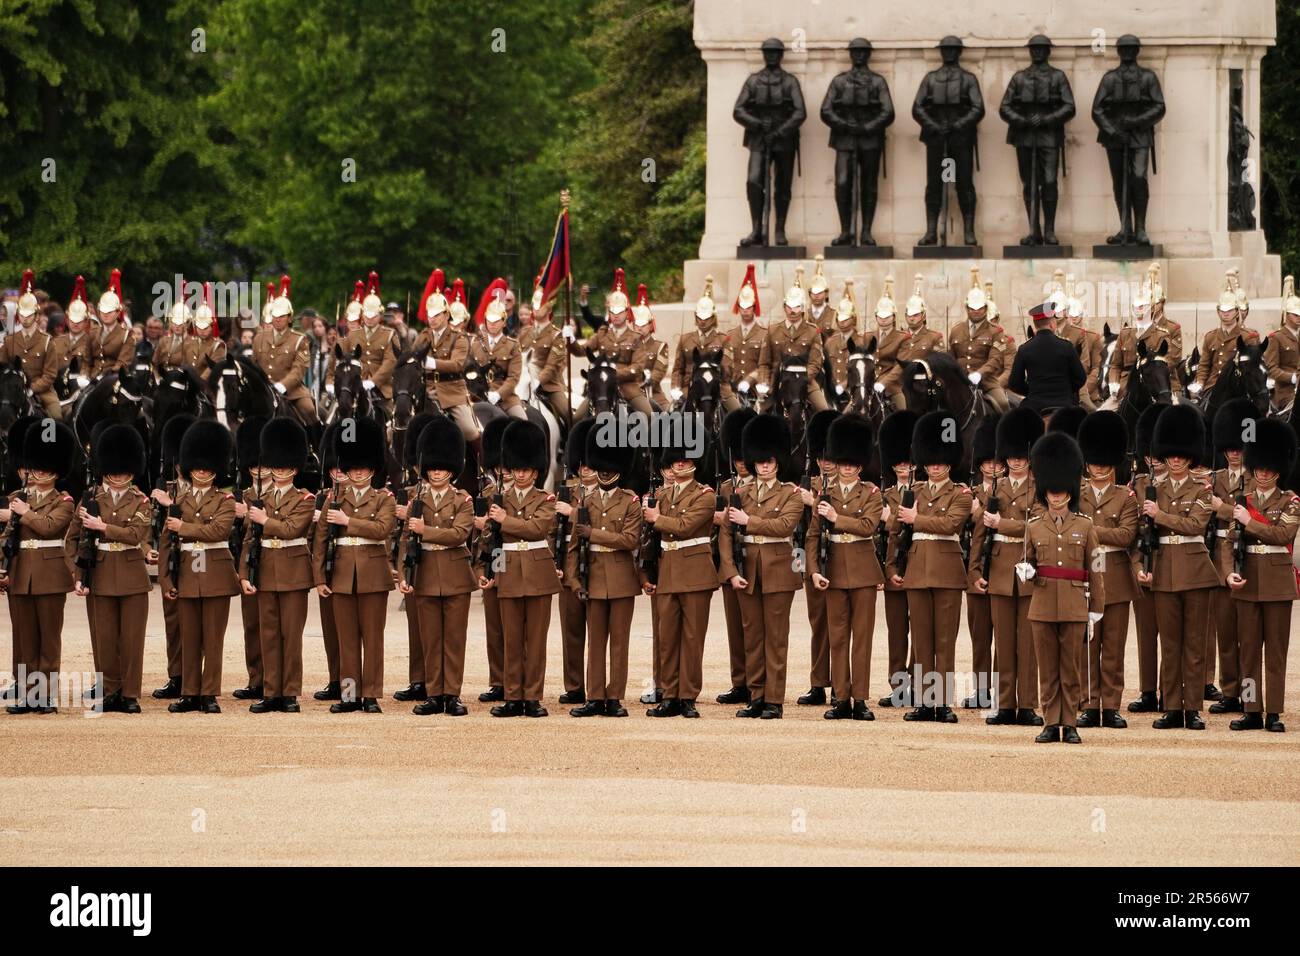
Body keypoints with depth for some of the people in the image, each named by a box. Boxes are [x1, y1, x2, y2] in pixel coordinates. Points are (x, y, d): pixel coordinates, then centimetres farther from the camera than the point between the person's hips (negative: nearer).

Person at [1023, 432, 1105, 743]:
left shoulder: (1084, 526, 3)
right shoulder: (1034, 526, 7)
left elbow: (1094, 570, 5)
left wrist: (1096, 609, 2)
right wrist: (1026, 571, -7)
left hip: (1074, 607, -1)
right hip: (1043, 606, 1)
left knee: (1070, 669, 2)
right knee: (1048, 670, 4)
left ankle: (1070, 725, 7)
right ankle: (1051, 724, 8)